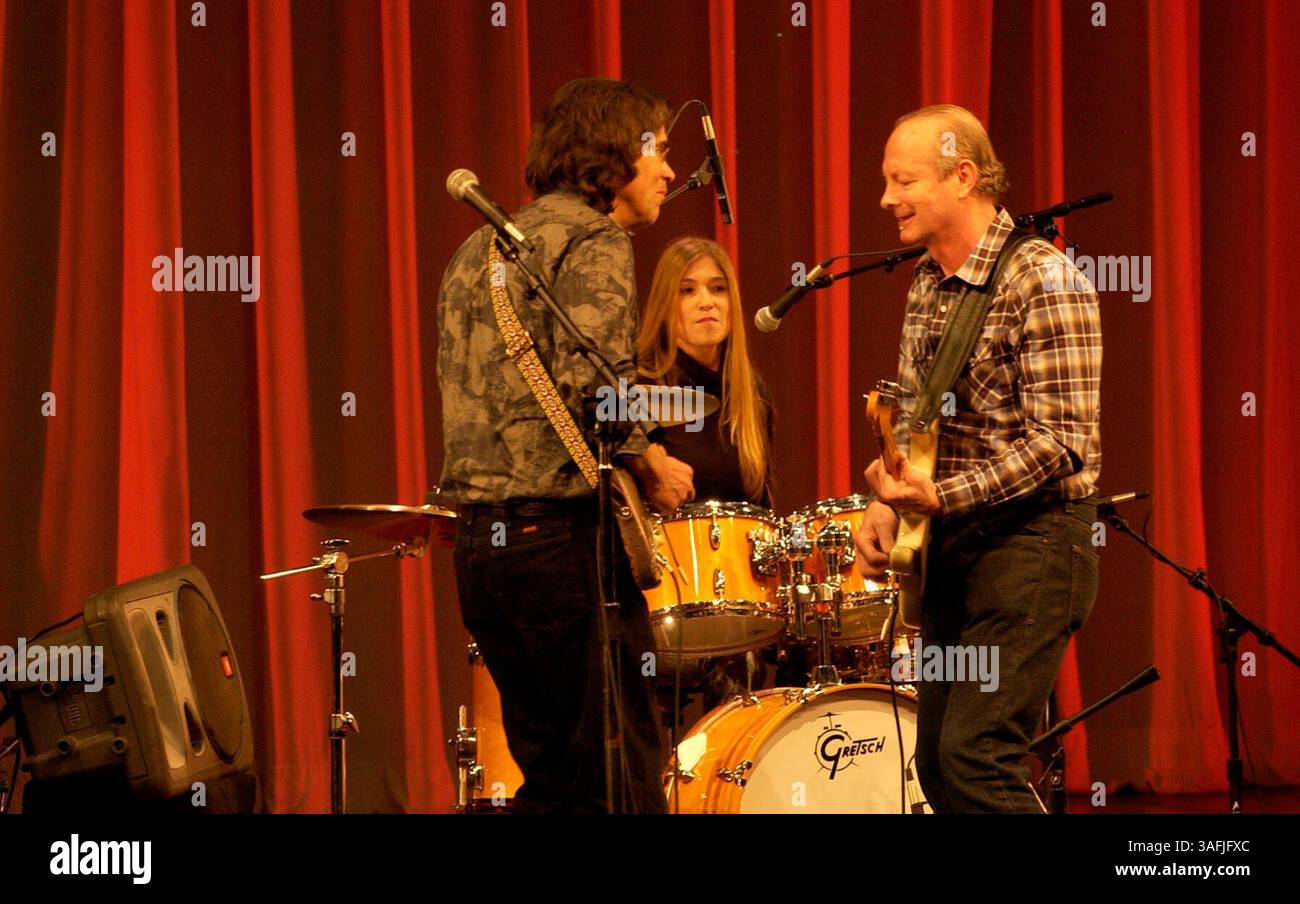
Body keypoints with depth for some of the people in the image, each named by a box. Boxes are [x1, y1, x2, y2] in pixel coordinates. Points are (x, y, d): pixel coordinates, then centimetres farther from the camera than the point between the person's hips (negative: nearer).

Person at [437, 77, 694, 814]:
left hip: (478, 537, 9)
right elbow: (591, 384, -21)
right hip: (561, 531, -9)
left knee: (552, 777, 15)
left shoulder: (481, 246, 21)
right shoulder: (594, 240, -7)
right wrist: (653, 467, -6)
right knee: (622, 780, -6)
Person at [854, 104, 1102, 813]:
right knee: (938, 763, 9)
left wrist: (942, 498, -25)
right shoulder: (926, 283, 11)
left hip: (1030, 539, -9)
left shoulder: (1043, 281, -15)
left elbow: (1061, 441, -20)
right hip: (949, 545, 9)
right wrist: (890, 503, 4)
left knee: (975, 757, -17)